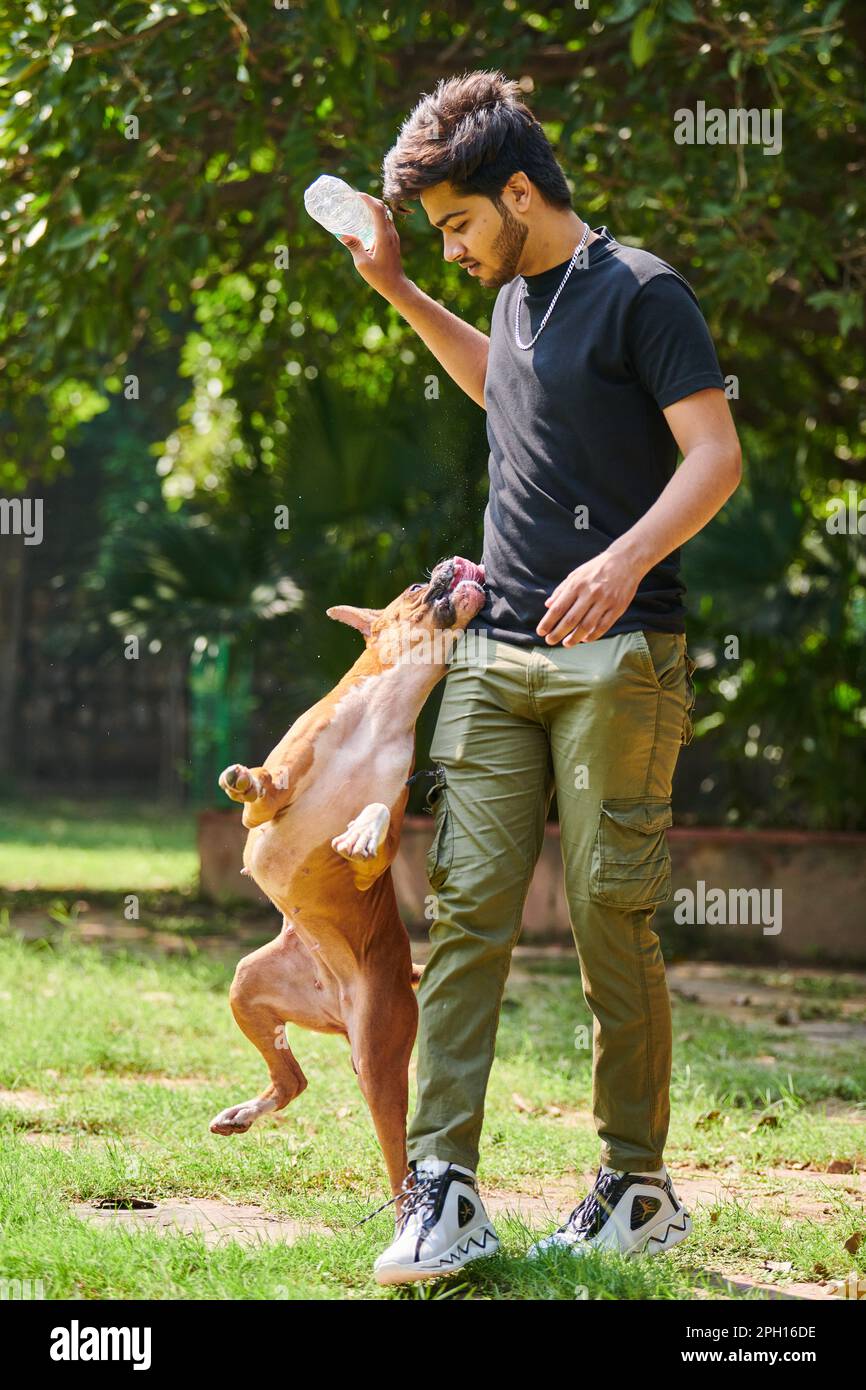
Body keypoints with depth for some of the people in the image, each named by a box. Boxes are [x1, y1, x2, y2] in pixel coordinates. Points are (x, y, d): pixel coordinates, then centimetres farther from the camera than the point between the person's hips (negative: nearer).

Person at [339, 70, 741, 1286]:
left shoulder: (640, 293, -7)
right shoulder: (519, 295, 17)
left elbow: (716, 457, -14)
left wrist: (625, 560, -30)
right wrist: (398, 293, 31)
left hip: (614, 658, -7)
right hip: (499, 651, 7)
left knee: (611, 917, -4)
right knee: (468, 908, -4)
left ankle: (640, 1186, 8)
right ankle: (443, 1192, -7)